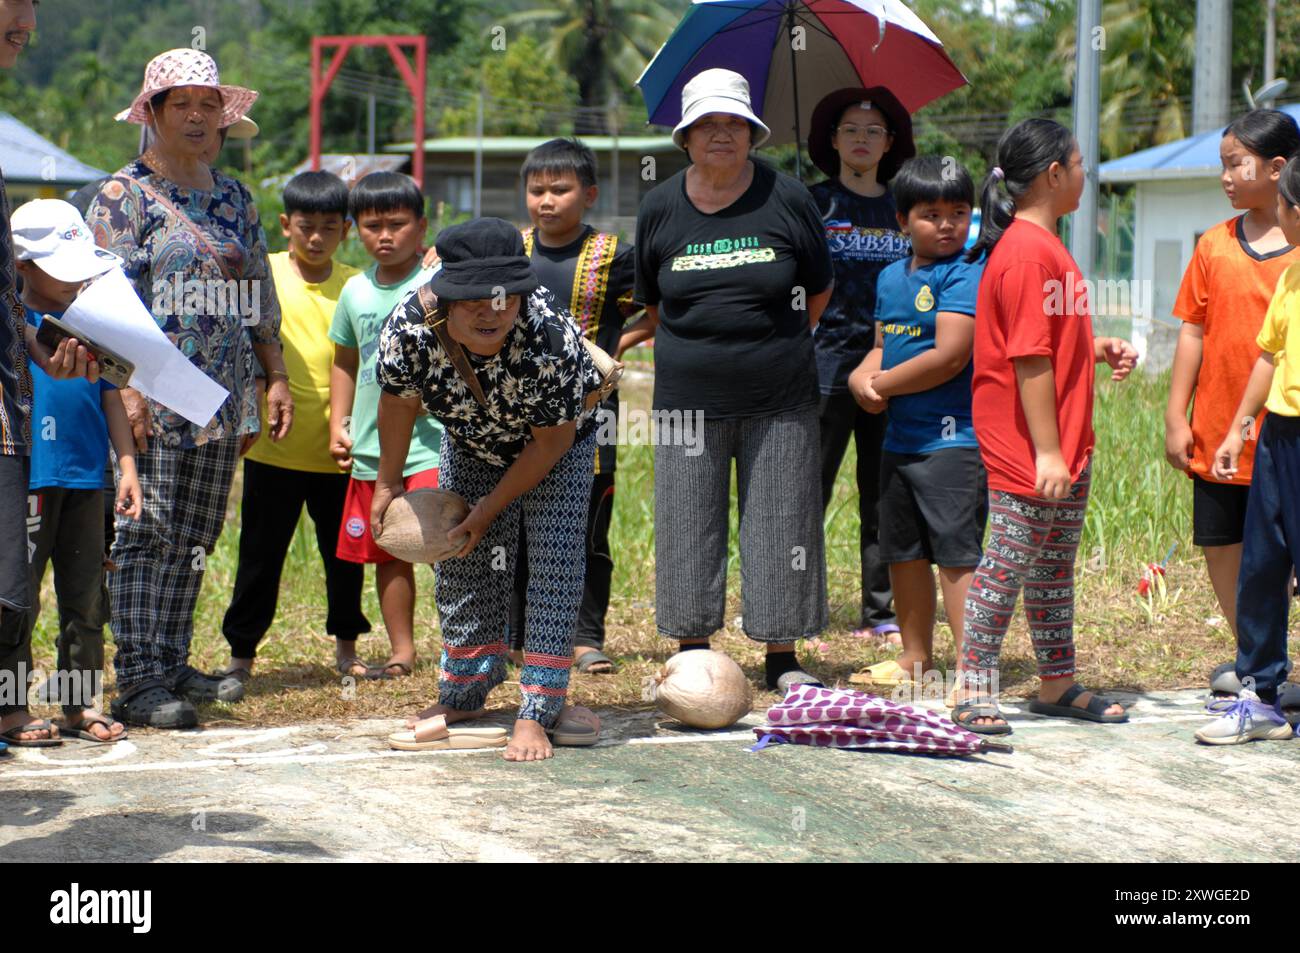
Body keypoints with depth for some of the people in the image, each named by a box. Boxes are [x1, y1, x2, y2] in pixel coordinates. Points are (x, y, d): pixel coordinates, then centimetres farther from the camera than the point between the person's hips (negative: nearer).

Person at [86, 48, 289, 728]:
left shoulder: (235, 198, 16)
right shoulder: (125, 196, -3)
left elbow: (260, 297, 21)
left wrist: (275, 377, 15)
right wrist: (127, 389, -20)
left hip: (222, 402, 6)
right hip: (155, 397, -6)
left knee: (194, 541, 8)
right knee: (145, 537, -7)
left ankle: (172, 664, 16)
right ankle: (137, 681, -6)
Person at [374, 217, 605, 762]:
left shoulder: (550, 338, -42)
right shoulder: (410, 327, -33)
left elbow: (552, 440, -27)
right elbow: (399, 399, -10)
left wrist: (491, 508, -20)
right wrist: (388, 483, 1)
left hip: (557, 442, -3)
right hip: (470, 442, 4)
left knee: (554, 561, -13)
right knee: (461, 562, 8)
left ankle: (537, 713, -8)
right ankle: (463, 696, 26)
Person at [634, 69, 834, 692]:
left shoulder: (787, 200, -3)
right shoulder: (660, 207, 2)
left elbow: (817, 291, 9)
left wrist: (776, 347, 8)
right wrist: (701, 346, 9)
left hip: (778, 399, -1)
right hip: (688, 399, 1)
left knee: (780, 523, 2)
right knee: (690, 525, 4)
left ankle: (782, 657, 12)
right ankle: (692, 653, 15)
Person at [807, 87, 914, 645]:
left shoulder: (902, 209, 15)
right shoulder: (813, 204, 4)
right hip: (827, 365, -4)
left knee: (885, 499, 5)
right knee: (808, 494, -5)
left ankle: (880, 615, 10)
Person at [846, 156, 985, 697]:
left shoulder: (966, 273, -12)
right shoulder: (892, 277, 14)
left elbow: (949, 356, -20)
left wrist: (884, 383, -10)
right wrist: (862, 377, -2)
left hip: (953, 437, -9)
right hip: (899, 438, 9)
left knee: (956, 550, -10)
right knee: (903, 551, 17)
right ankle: (916, 657, 30)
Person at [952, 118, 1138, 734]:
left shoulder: (1043, 246, 15)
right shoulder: (1026, 252, -18)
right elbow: (1028, 360, -22)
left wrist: (1099, 349, 10)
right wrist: (1047, 452, -22)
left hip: (1065, 446, 10)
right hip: (1026, 449, -10)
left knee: (1054, 565, 17)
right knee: (1007, 565, -4)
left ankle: (1058, 684, 26)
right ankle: (973, 691, 3)